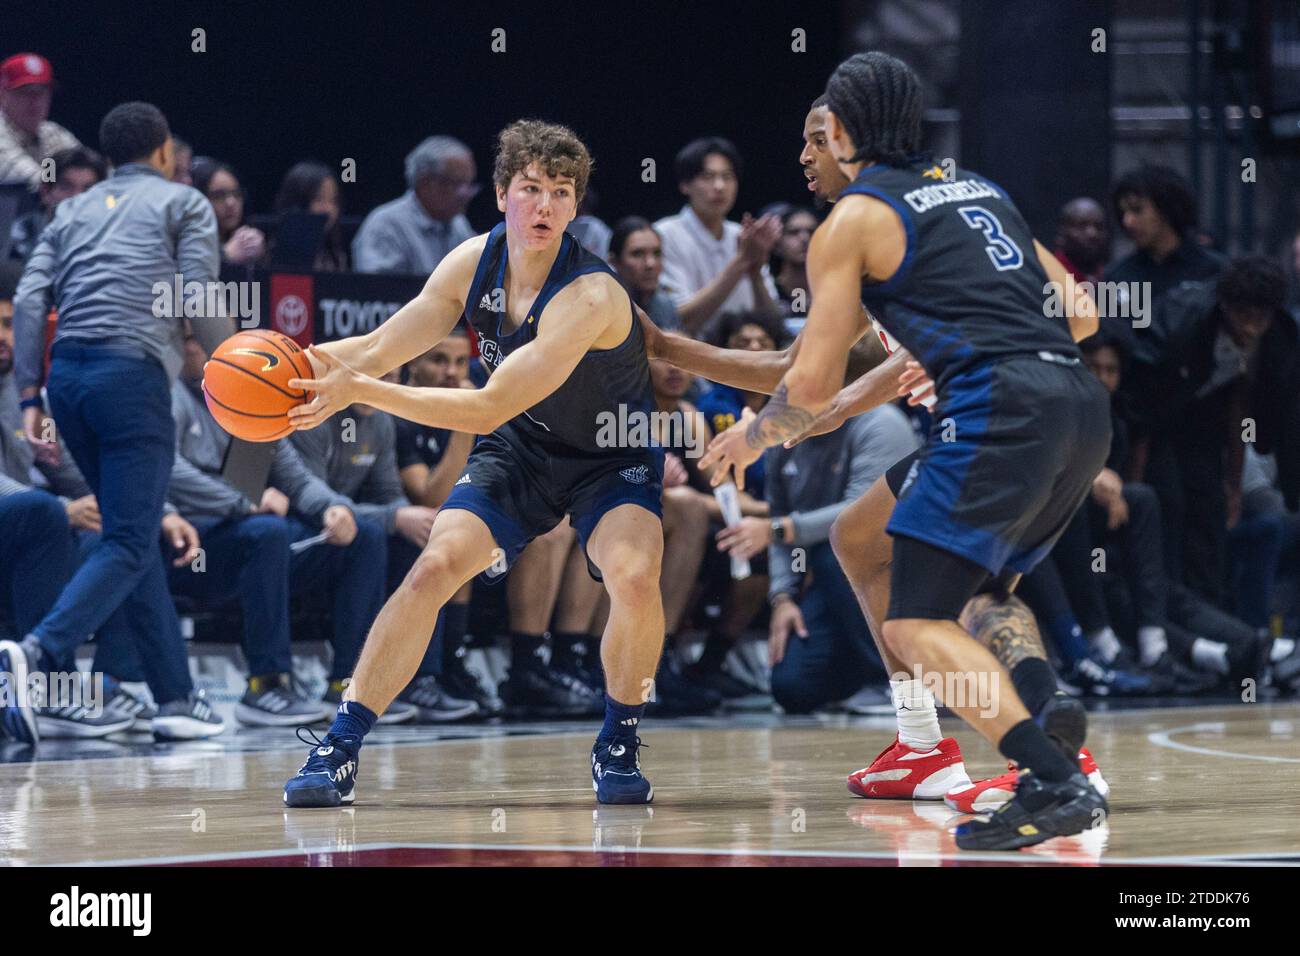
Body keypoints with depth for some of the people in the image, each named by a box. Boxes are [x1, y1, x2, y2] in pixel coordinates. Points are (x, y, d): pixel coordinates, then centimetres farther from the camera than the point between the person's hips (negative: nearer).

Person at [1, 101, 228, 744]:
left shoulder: (74, 210, 22)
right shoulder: (184, 204, 10)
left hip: (67, 373, 6)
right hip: (133, 372, -6)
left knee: (136, 535, 15)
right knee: (128, 545, -8)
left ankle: (176, 696, 14)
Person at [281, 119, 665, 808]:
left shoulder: (589, 299, -32)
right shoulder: (475, 263, -12)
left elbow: (487, 410, -34)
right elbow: (379, 349, -4)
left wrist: (359, 390, -38)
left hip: (611, 459, -5)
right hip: (519, 450, 5)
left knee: (635, 578, -30)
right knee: (433, 569, -14)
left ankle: (618, 749, -6)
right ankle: (339, 750, -7)